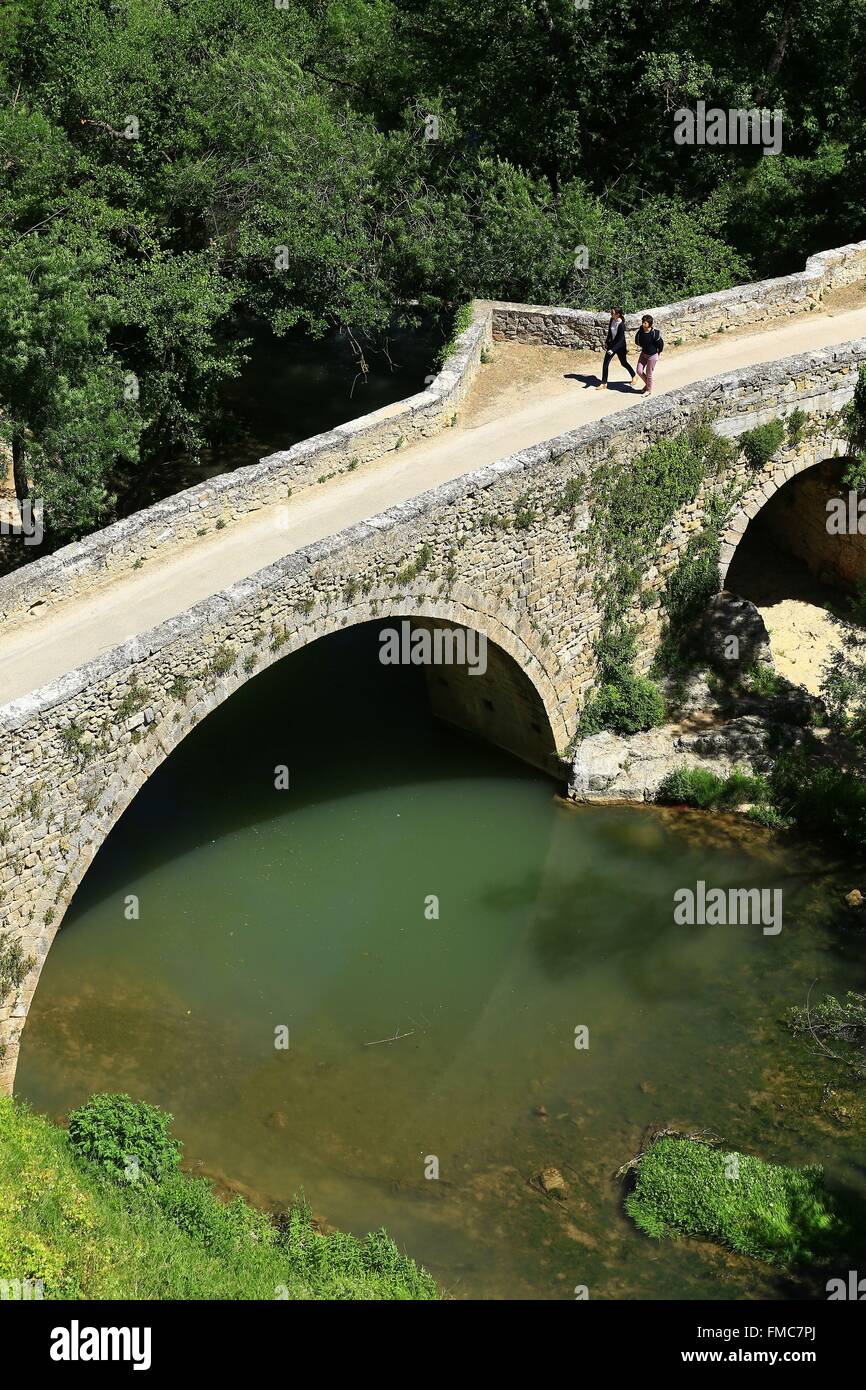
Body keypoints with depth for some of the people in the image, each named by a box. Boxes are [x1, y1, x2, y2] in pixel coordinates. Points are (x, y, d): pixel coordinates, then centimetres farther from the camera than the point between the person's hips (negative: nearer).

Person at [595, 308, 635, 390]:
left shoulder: (621, 325, -28)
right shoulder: (612, 320, -7)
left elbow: (621, 340, -28)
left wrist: (613, 350, -35)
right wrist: (606, 342, 18)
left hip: (620, 346, -6)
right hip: (612, 343, 6)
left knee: (624, 363, 15)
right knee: (605, 363, 1)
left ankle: (633, 376, 41)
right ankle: (604, 384, 8)